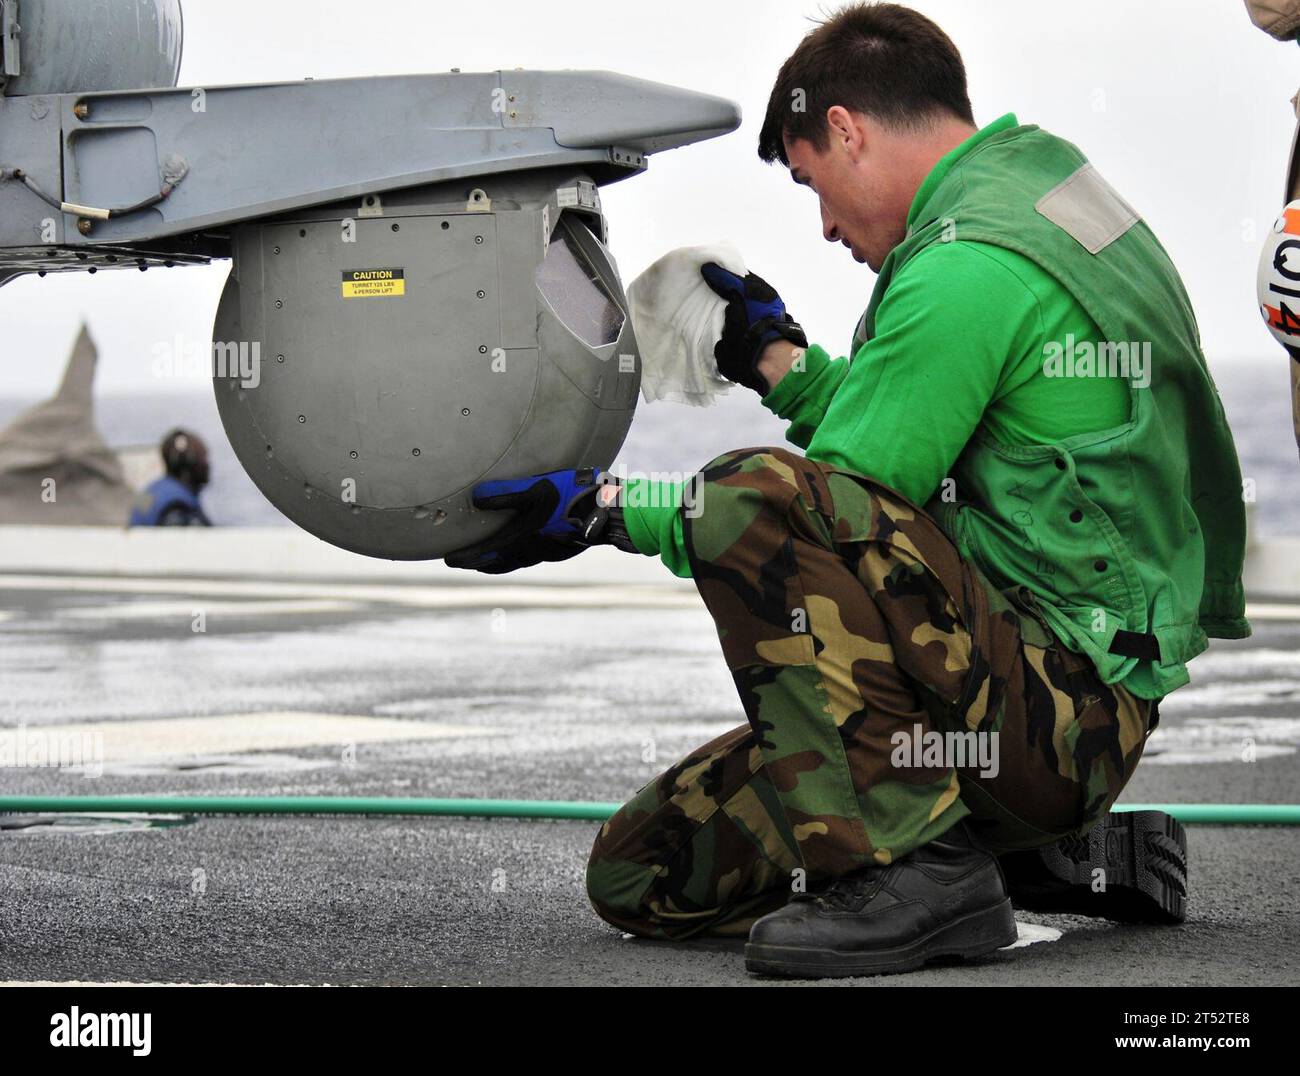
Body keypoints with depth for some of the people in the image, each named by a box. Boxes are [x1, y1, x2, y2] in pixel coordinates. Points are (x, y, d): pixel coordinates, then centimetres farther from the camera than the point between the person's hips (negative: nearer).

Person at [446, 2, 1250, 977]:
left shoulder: (969, 266, -16)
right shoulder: (1036, 191, 16)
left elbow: (847, 500, -14)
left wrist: (604, 509, -6)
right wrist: (783, 364, 28)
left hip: (1056, 706, -10)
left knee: (752, 499, -26)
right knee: (641, 872, 7)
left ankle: (911, 868, -23)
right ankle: (1064, 859, 9)